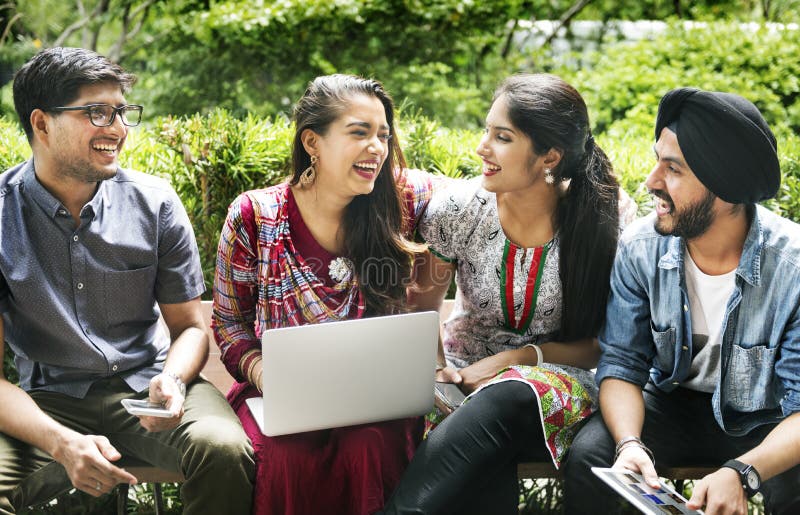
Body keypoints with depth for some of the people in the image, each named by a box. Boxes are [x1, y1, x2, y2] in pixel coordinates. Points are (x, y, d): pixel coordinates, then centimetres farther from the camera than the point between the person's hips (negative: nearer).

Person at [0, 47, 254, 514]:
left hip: (147, 385, 2)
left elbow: (191, 327, 6)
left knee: (225, 450, -29)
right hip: (50, 400, -2)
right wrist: (62, 442, -27)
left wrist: (171, 381, -18)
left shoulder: (154, 202, -1)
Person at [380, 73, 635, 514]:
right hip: (462, 376, 1)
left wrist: (521, 357, -17)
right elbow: (422, 311, 7)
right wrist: (434, 365, -14)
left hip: (551, 376, -1)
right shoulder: (456, 209, -5)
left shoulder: (607, 221, -10)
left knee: (509, 399, -38)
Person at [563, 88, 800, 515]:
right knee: (589, 456, -24)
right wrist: (630, 443, -31)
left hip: (763, 422, -2)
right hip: (674, 403, 2)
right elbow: (622, 364, -11)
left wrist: (741, 473, -41)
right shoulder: (640, 247, -15)